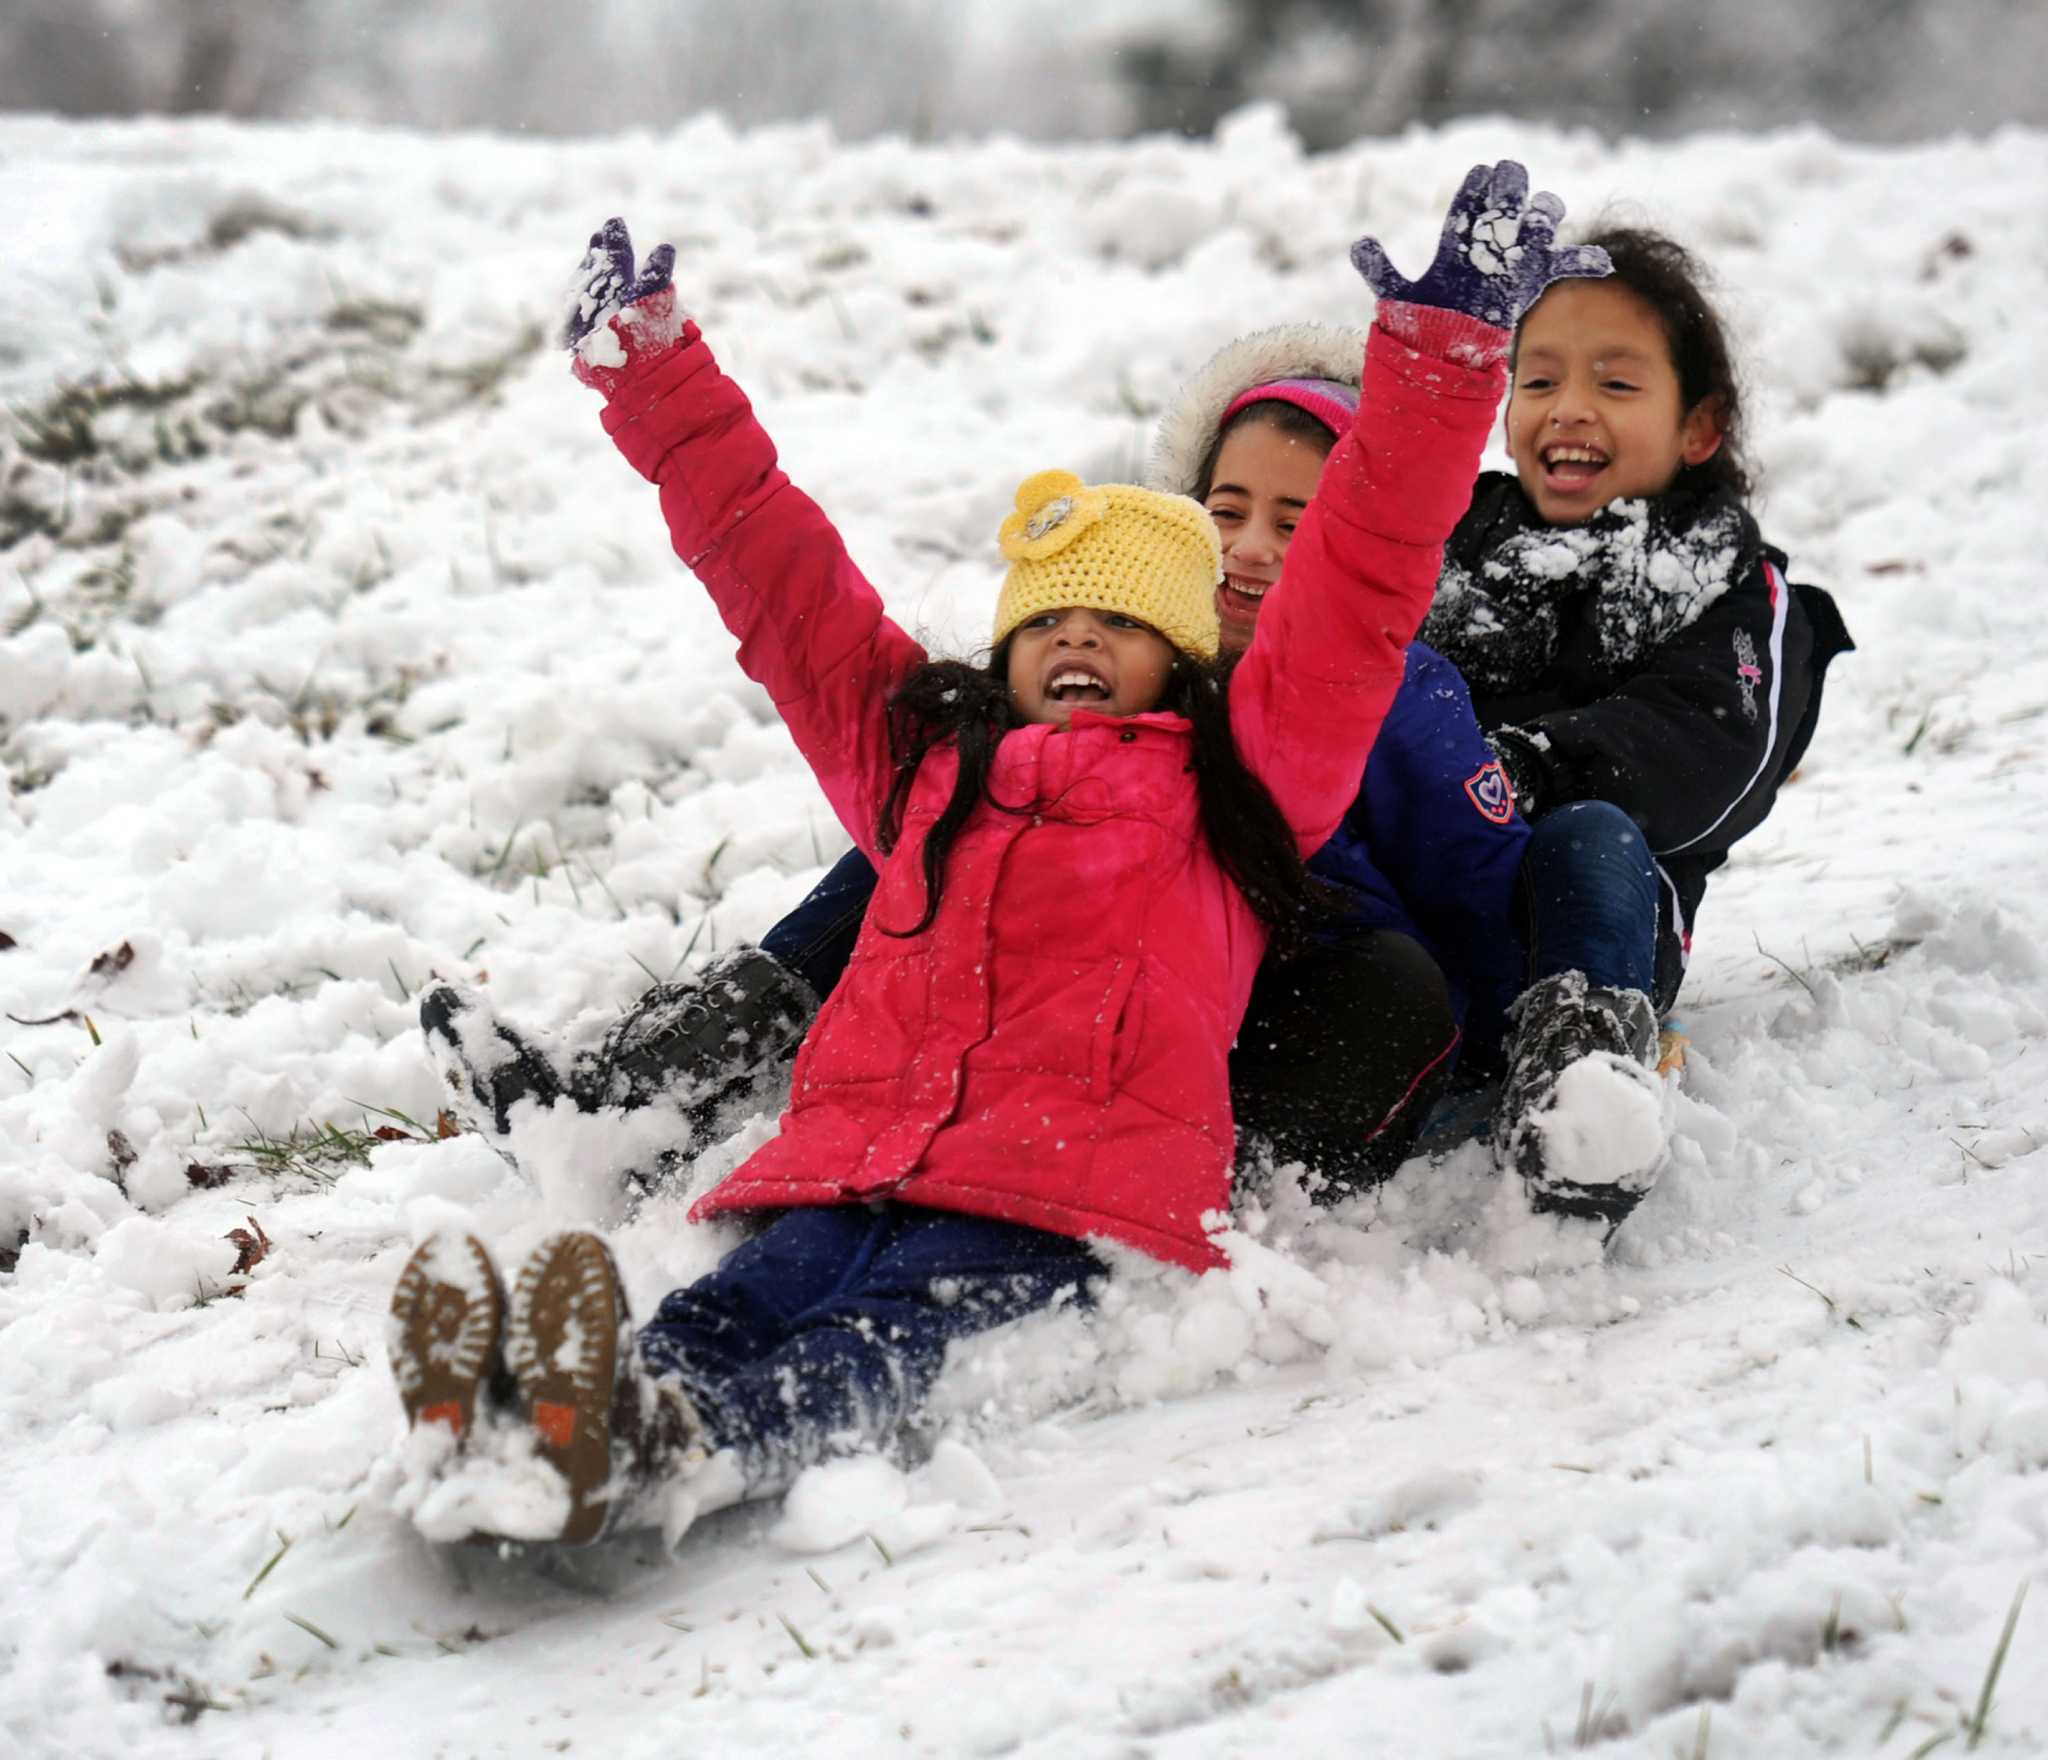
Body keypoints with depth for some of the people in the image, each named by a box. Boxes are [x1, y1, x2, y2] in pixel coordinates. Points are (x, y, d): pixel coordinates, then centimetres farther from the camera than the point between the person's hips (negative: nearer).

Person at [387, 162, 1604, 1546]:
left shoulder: (1239, 780, 25)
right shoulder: (921, 755, 36)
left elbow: (1361, 579, 19)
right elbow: (775, 569, 39)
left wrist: (1442, 352, 13)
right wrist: (656, 375, 42)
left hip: (1061, 1212, -4)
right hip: (845, 1173, 4)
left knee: (883, 1350, -36)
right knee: (723, 1319, -29)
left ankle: (663, 1449, -67)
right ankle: (495, 1413, -60)